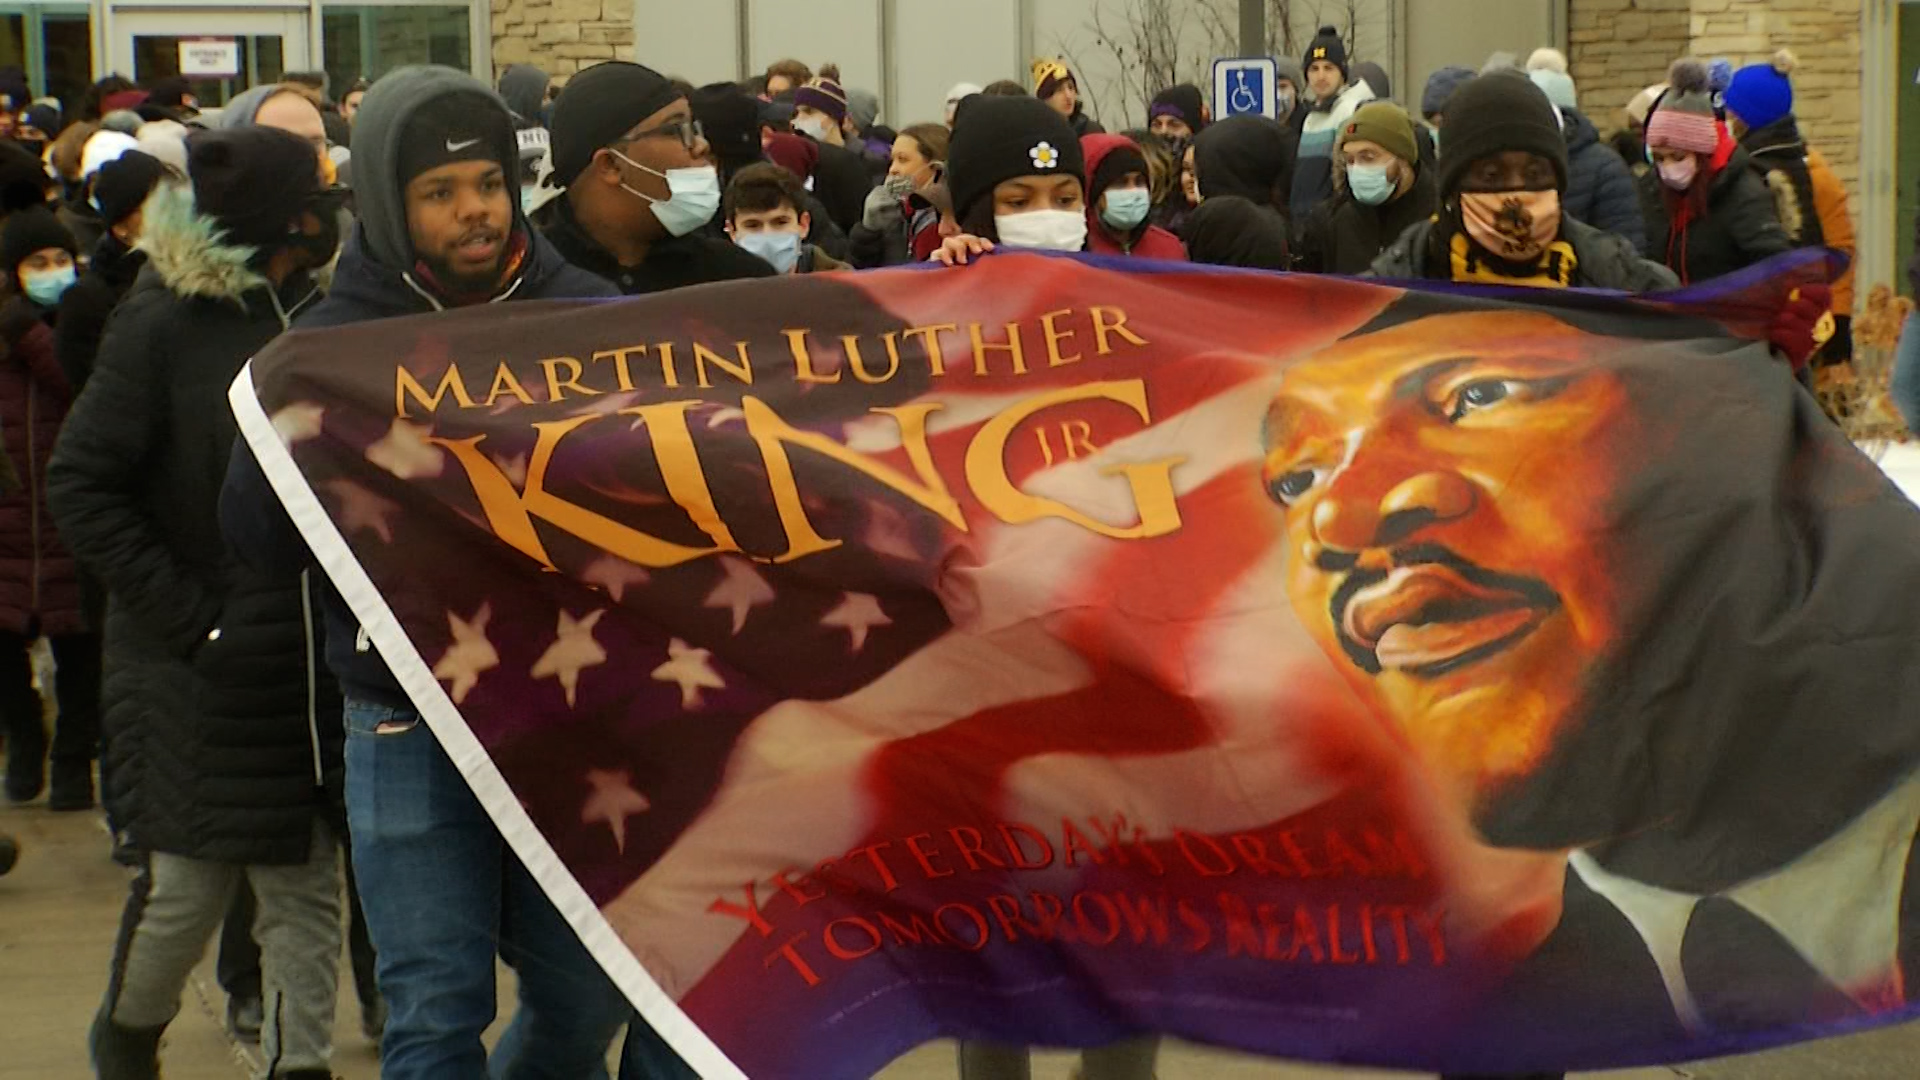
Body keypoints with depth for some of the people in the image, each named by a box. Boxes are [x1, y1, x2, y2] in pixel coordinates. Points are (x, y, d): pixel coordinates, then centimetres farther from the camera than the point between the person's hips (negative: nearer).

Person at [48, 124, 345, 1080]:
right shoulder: (162, 328, -8)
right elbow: (81, 484, -9)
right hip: (206, 672, -4)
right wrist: (183, 614, -13)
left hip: (310, 666, 4)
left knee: (307, 884, 5)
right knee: (190, 877, 6)